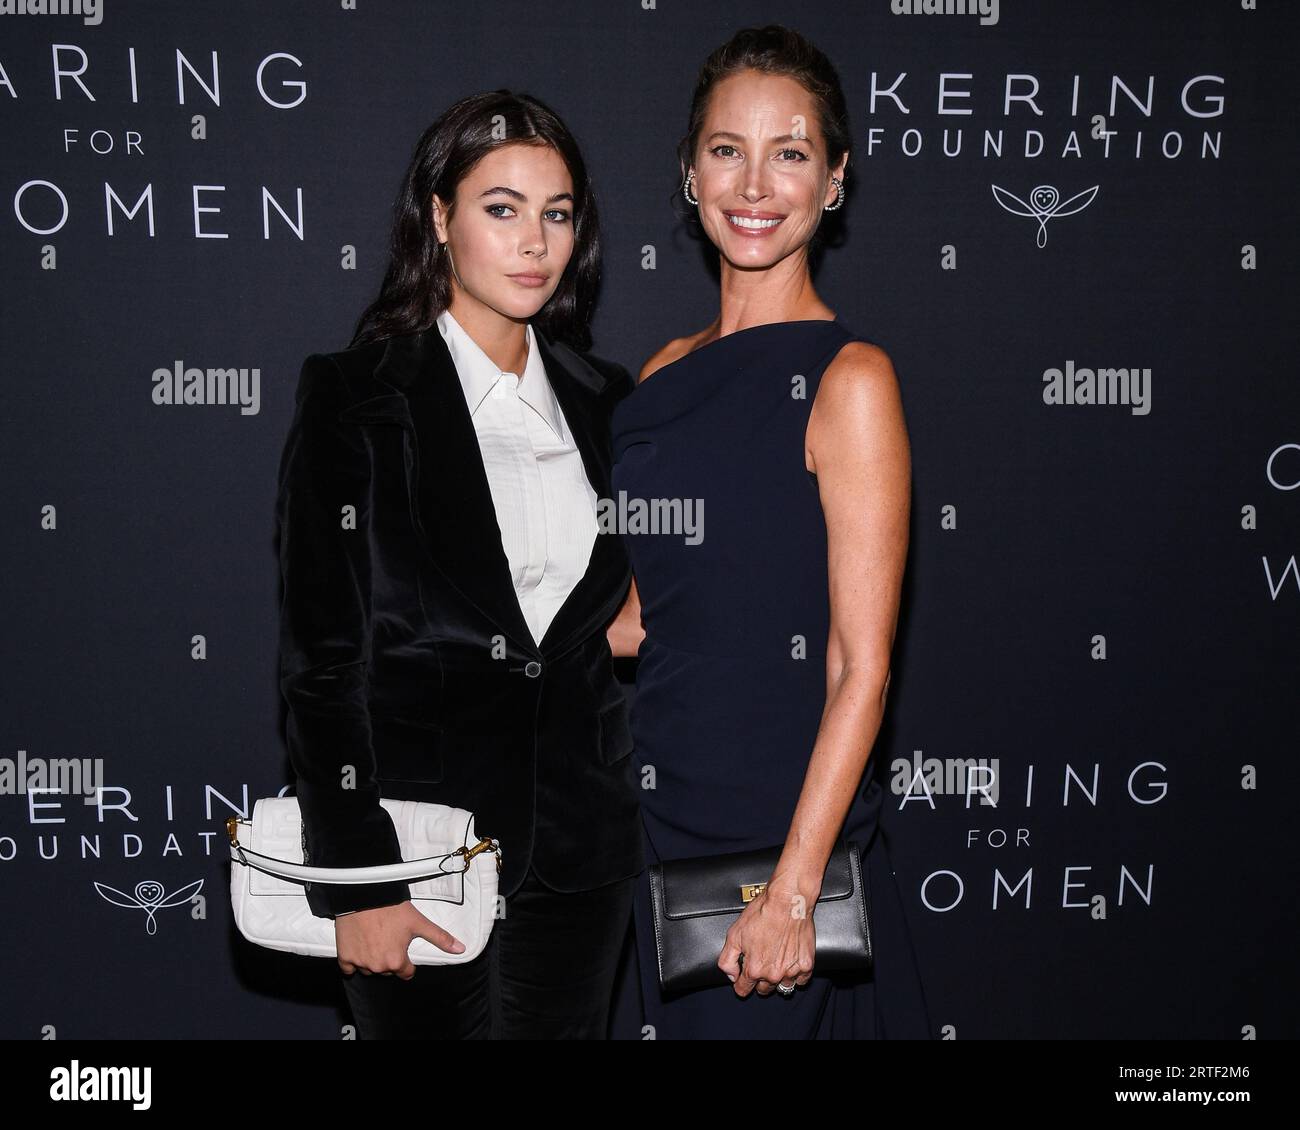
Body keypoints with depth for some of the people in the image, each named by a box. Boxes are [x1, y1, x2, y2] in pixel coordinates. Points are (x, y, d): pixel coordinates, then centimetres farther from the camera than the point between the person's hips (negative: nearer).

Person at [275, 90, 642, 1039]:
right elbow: (321, 658, -12)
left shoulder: (602, 398, 7)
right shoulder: (358, 401, -9)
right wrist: (360, 883, -15)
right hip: (420, 844, -4)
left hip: (579, 845, 5)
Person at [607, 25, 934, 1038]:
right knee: (679, 1022, 17)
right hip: (660, 817, 6)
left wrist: (793, 890, -19)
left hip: (780, 830, -6)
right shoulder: (667, 371, 7)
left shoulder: (849, 377, -12)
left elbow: (862, 668, -16)